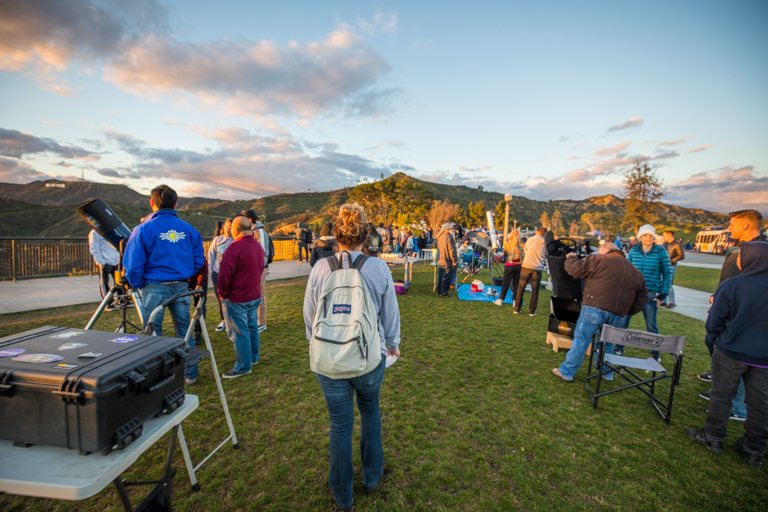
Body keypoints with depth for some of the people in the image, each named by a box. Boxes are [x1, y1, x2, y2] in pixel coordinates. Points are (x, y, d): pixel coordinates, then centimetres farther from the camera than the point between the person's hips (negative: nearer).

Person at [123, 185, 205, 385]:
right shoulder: (188, 229, 2)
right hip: (181, 287, 3)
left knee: (153, 335, 10)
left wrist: (138, 285, 7)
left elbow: (133, 265, -8)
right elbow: (199, 260, 4)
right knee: (184, 331, 13)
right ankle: (190, 374, 23)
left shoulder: (144, 229, -8)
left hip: (154, 288, -3)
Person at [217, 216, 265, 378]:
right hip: (255, 296, 8)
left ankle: (243, 366, 12)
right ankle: (253, 357, 32)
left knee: (239, 333, 2)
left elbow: (224, 273, -19)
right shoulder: (259, 246, 5)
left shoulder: (235, 247, -21)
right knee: (252, 327, 19)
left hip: (237, 298, -8)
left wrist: (222, 292, -5)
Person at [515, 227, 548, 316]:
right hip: (538, 268, 1)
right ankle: (532, 311, 12)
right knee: (535, 290, 9)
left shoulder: (531, 239, 0)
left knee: (521, 288, 7)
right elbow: (547, 255, 12)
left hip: (526, 266, 0)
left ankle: (517, 309, 10)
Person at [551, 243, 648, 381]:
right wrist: (627, 313, 21)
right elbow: (642, 297, 23)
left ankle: (567, 372, 5)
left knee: (581, 340, 0)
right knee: (607, 343, 22)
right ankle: (607, 373, 32)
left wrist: (571, 258, 16)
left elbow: (575, 269, -4)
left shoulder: (599, 260, 0)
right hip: (618, 315, 6)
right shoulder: (636, 272, 21)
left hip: (595, 309, -6)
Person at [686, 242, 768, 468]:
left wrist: (713, 340, 6)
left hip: (731, 352, -4)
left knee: (722, 395, 11)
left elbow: (715, 321, -12)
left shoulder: (732, 286, -18)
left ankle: (713, 437, 23)